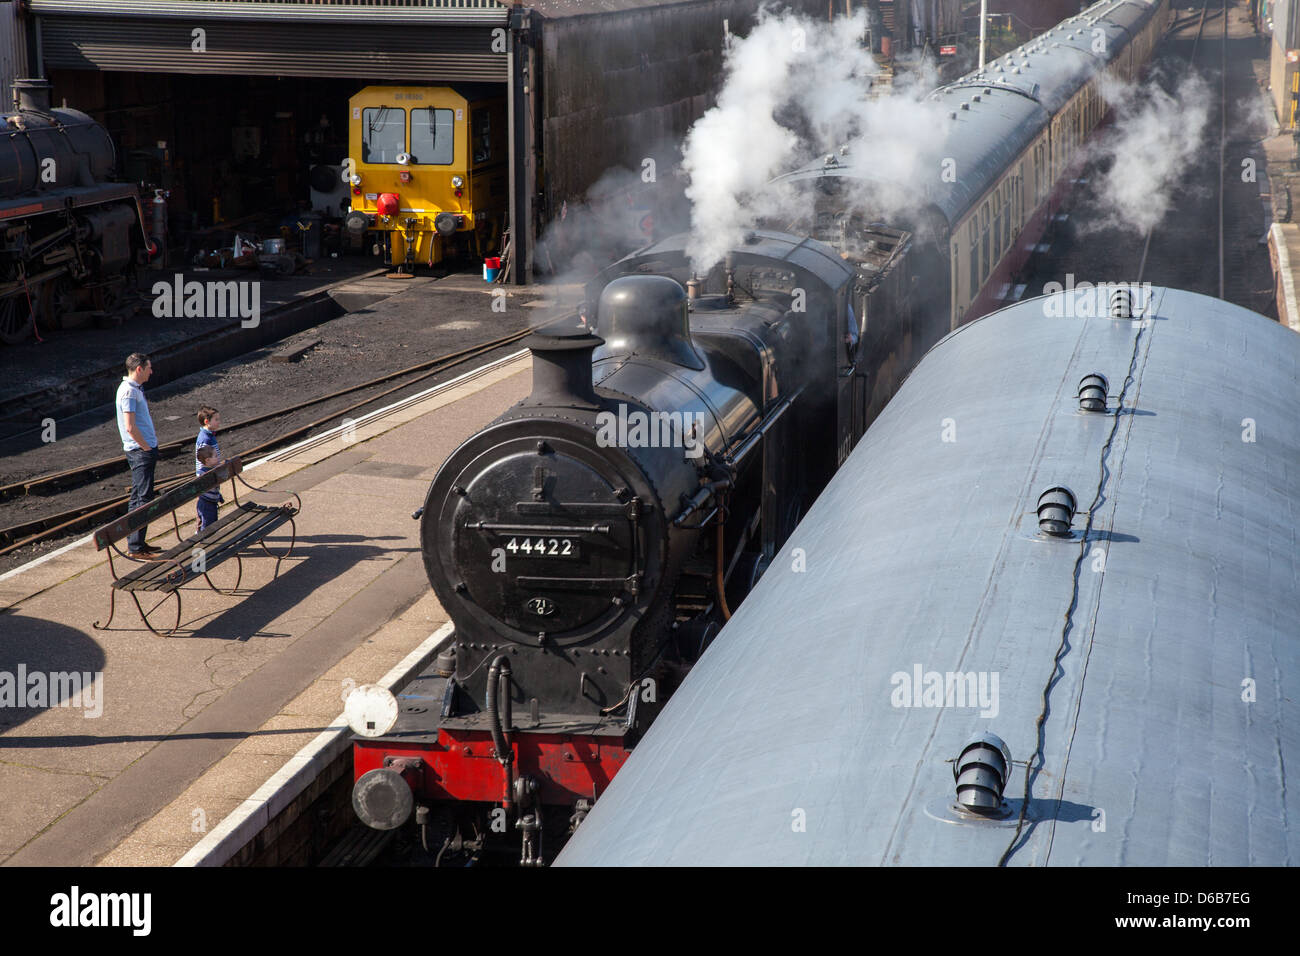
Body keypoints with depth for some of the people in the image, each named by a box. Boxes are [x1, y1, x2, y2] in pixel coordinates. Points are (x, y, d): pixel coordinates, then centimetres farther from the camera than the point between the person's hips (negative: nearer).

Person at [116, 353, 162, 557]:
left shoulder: (134, 389, 15)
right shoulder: (129, 391, -17)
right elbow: (130, 427, -22)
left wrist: (152, 448, 17)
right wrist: (147, 448, -14)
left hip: (144, 449, 10)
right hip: (140, 451, -10)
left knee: (138, 498, 14)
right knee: (144, 499, -8)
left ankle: (135, 542, 20)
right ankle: (136, 546, -5)